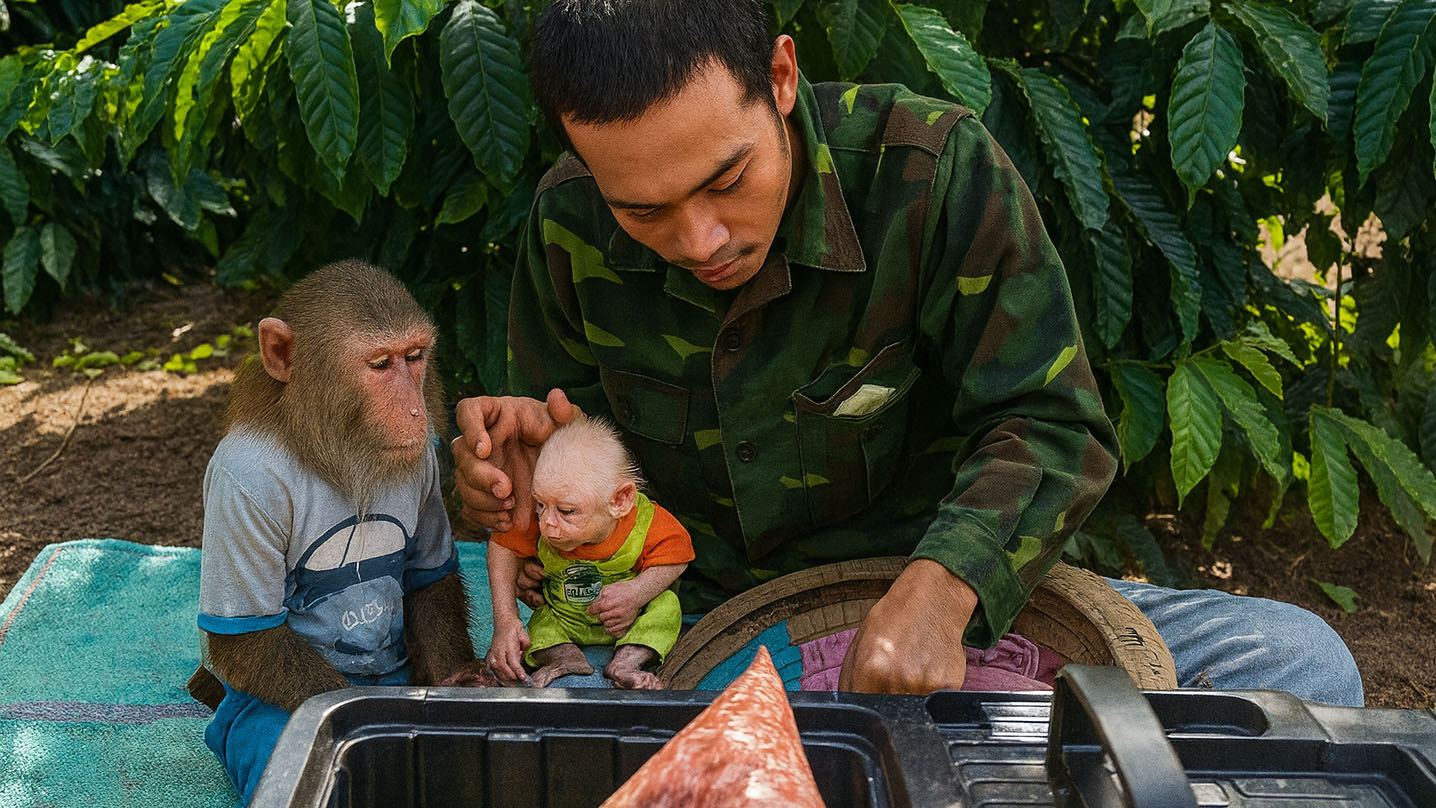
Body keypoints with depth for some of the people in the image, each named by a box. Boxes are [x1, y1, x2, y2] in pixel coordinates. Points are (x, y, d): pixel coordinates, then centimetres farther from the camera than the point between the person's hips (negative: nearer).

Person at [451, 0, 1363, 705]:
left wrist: (939, 590, -33)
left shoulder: (936, 170, -17)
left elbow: (1048, 426, -15)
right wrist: (527, 469, -16)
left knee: (1300, 665, -19)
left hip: (953, 604, 0)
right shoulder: (569, 225, -7)